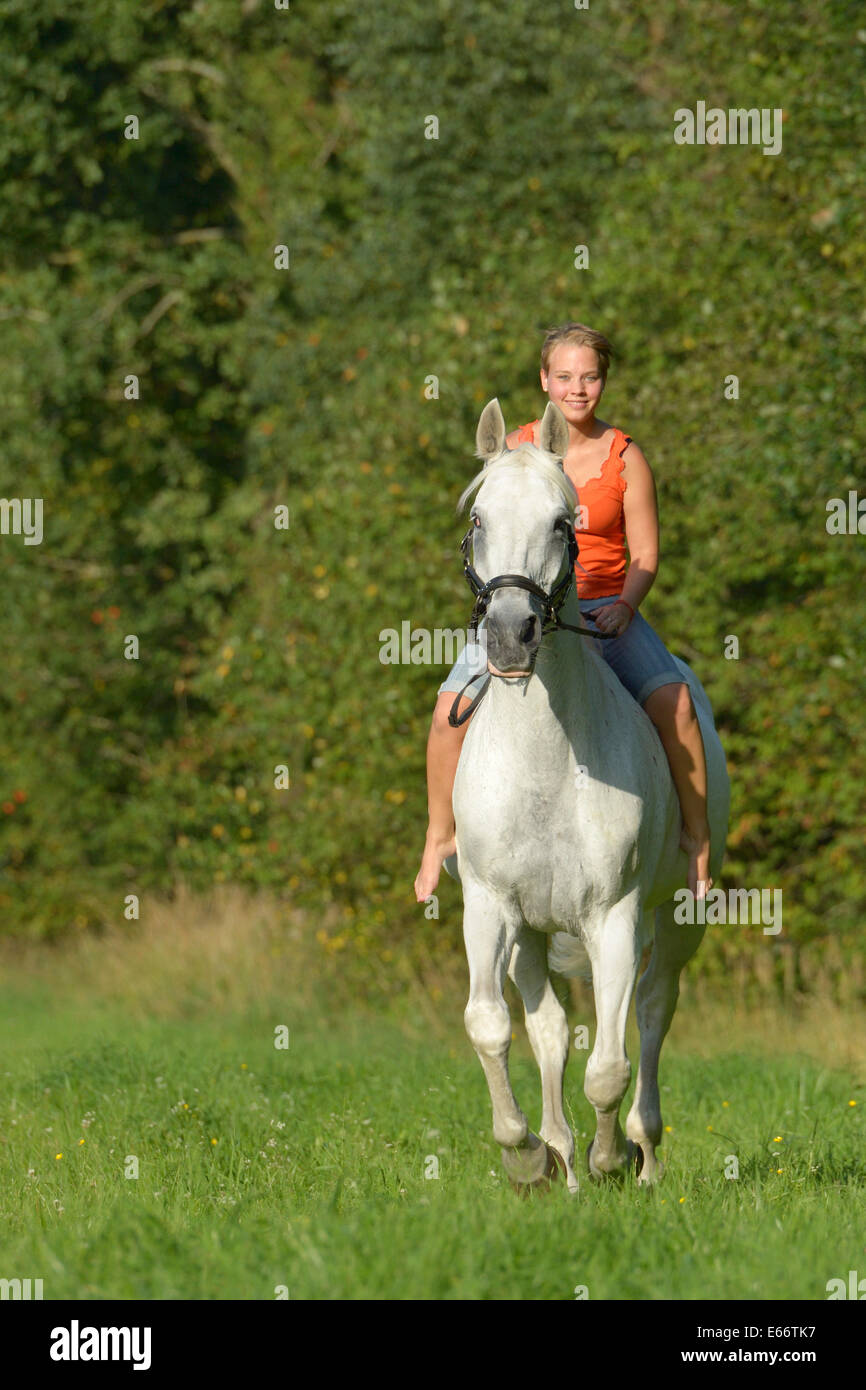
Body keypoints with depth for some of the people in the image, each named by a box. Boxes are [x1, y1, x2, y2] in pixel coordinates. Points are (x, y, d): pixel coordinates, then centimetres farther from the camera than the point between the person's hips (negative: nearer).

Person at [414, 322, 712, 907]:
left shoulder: (626, 457, 2)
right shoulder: (515, 450, 5)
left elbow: (645, 554, 1)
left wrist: (624, 607, -17)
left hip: (607, 611, -1)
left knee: (673, 701, -26)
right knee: (452, 706, -22)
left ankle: (697, 836, -10)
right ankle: (441, 837, -3)